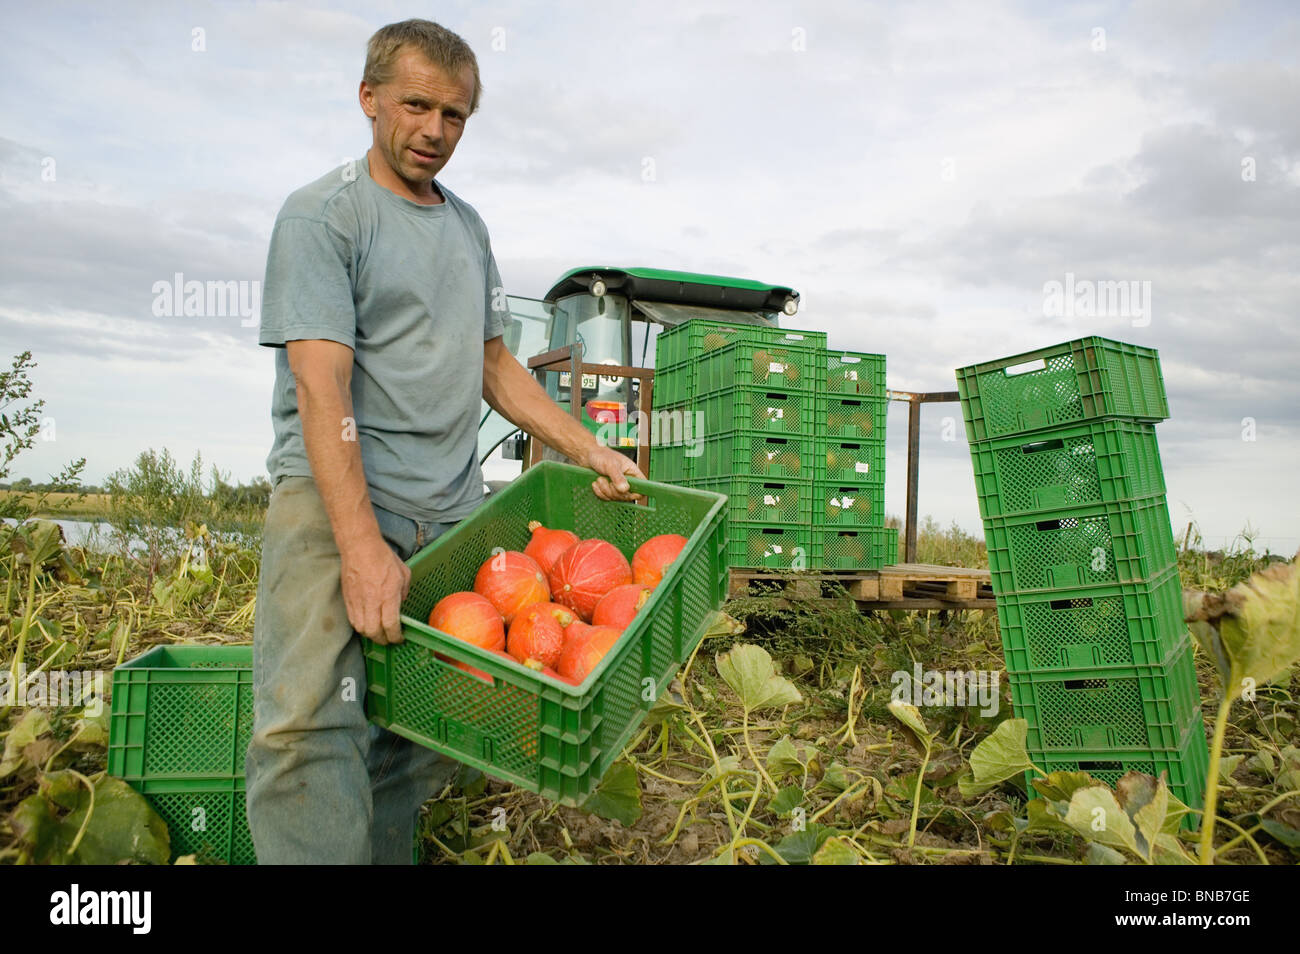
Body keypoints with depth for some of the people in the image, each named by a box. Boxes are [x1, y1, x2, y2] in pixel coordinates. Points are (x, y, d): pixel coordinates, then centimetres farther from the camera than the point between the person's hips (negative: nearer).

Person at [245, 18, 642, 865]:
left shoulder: (468, 225, 20)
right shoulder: (322, 215, 0)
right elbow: (320, 383, -12)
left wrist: (590, 451, 16)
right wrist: (361, 548, -22)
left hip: (451, 509, 6)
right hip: (334, 493, -5)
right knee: (308, 724, -20)